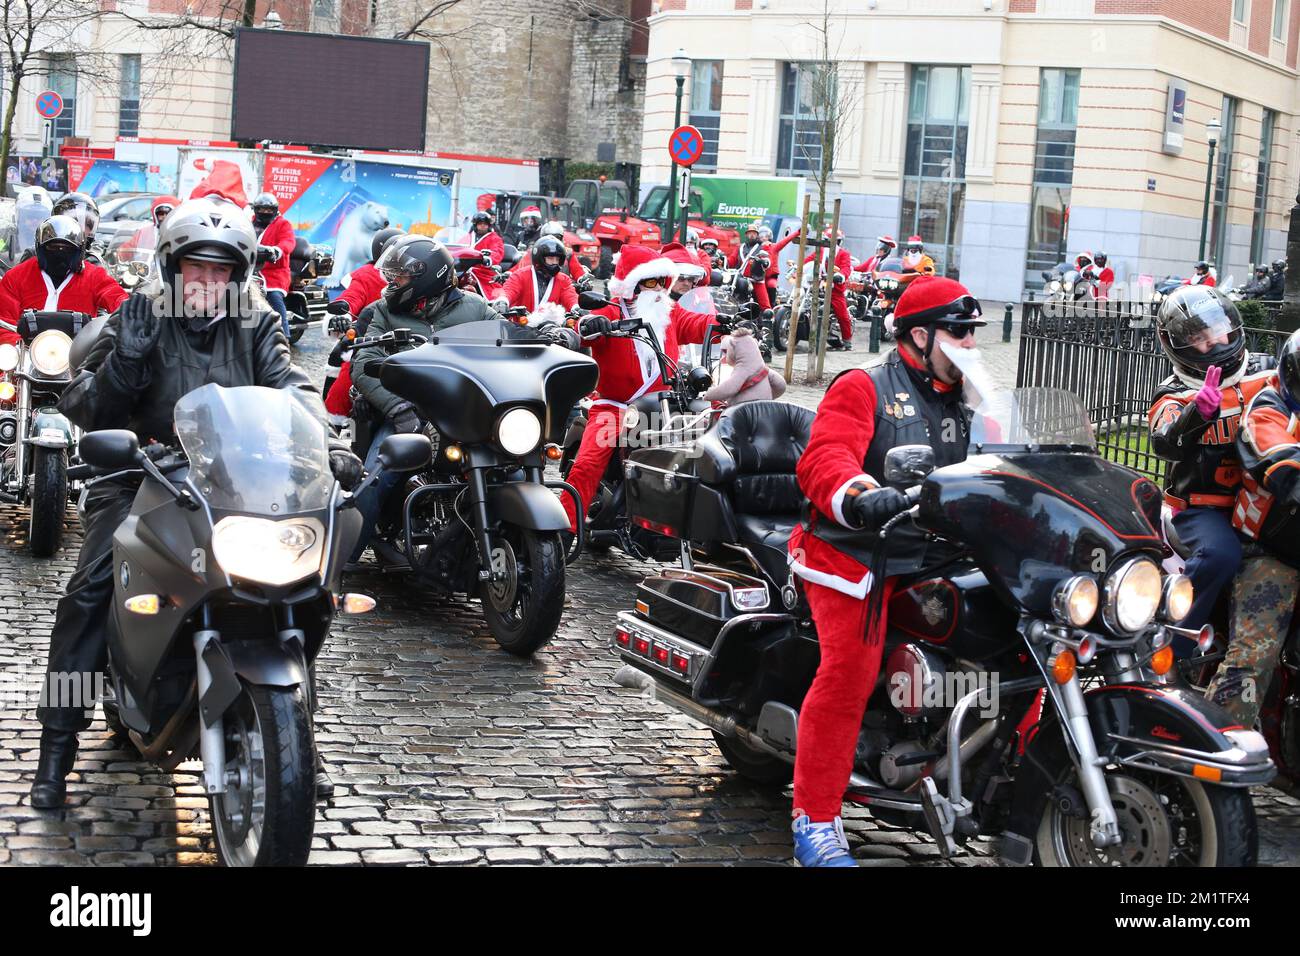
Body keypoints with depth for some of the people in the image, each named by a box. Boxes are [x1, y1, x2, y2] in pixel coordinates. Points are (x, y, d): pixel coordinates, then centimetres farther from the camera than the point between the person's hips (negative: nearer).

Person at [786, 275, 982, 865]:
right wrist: (861, 496, -40)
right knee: (849, 672, -22)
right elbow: (823, 461, -20)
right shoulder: (863, 389, -4)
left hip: (922, 557, 7)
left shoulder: (956, 407, 22)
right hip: (854, 556, -7)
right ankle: (815, 820, -16)